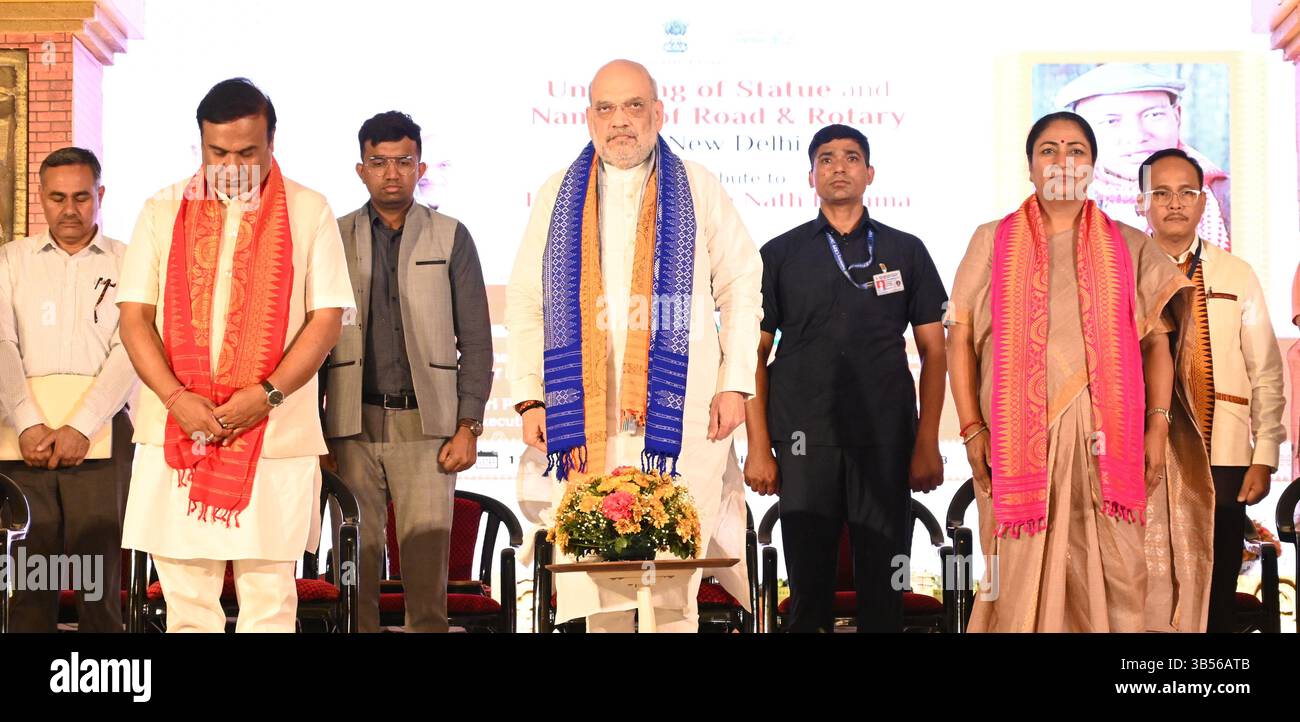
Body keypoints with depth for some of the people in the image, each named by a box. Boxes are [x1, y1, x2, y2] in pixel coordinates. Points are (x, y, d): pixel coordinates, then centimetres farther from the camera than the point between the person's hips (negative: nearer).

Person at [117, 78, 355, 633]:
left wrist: (267, 394, -12)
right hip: (177, 431, 1)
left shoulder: (308, 212, 5)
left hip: (276, 435, -1)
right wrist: (176, 397, -10)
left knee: (269, 597, 0)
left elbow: (326, 318, 0)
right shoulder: (163, 211, 9)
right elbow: (134, 316, 5)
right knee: (186, 597, 3)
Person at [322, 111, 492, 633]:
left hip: (426, 424, -1)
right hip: (352, 426, 1)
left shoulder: (451, 238, 8)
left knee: (427, 561, -5)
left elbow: (475, 341, 6)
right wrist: (313, 432, 2)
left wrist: (468, 427, -2)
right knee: (357, 559, 0)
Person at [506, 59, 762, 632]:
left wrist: (735, 385, 1)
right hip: (586, 413, 2)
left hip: (678, 409, -2)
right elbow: (525, 305, 14)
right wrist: (529, 397, 4)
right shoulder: (557, 198, 14)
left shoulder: (698, 191, 9)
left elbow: (741, 288, 10)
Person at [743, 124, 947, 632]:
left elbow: (933, 351, 8)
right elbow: (755, 355, 8)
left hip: (886, 443, 0)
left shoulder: (906, 251, 9)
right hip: (804, 446, 0)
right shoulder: (780, 255, 9)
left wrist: (927, 445, -1)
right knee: (808, 586, 4)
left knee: (884, 589, 2)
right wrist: (758, 447, -1)